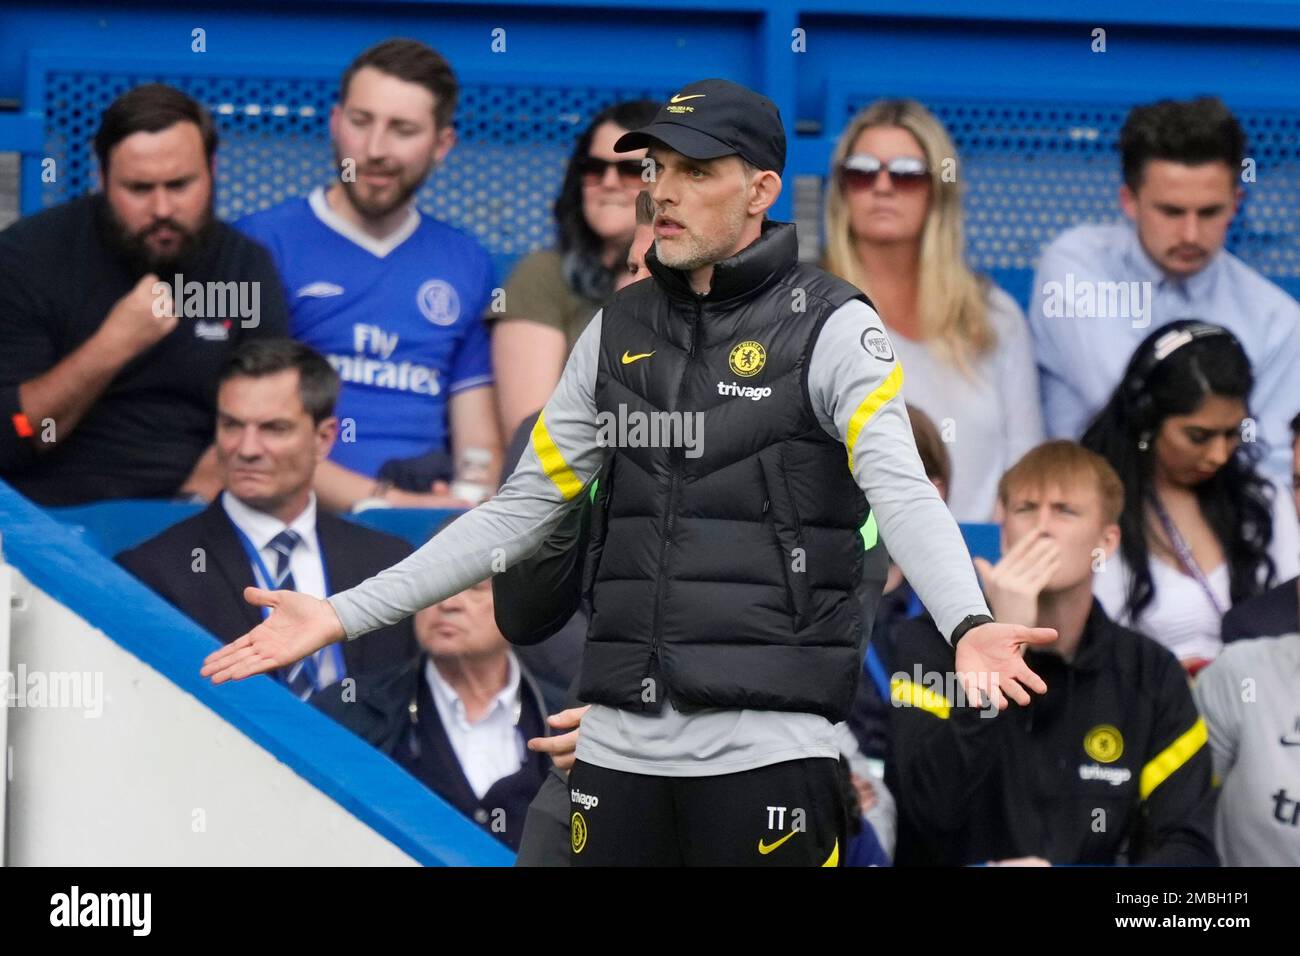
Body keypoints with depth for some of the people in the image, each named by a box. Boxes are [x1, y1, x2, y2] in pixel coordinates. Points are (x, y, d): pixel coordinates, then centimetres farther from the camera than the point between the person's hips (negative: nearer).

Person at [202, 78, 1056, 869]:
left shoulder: (828, 327, -4)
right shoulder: (621, 330, 13)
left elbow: (902, 494, -18)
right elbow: (522, 509, 15)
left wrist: (969, 627, -38)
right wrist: (344, 615, 10)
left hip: (763, 748, -5)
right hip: (619, 747, 5)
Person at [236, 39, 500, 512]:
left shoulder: (467, 264, 19)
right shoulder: (264, 242, 4)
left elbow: (479, 436, 17)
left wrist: (469, 501, -8)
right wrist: (379, 499, -16)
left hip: (432, 507, 4)